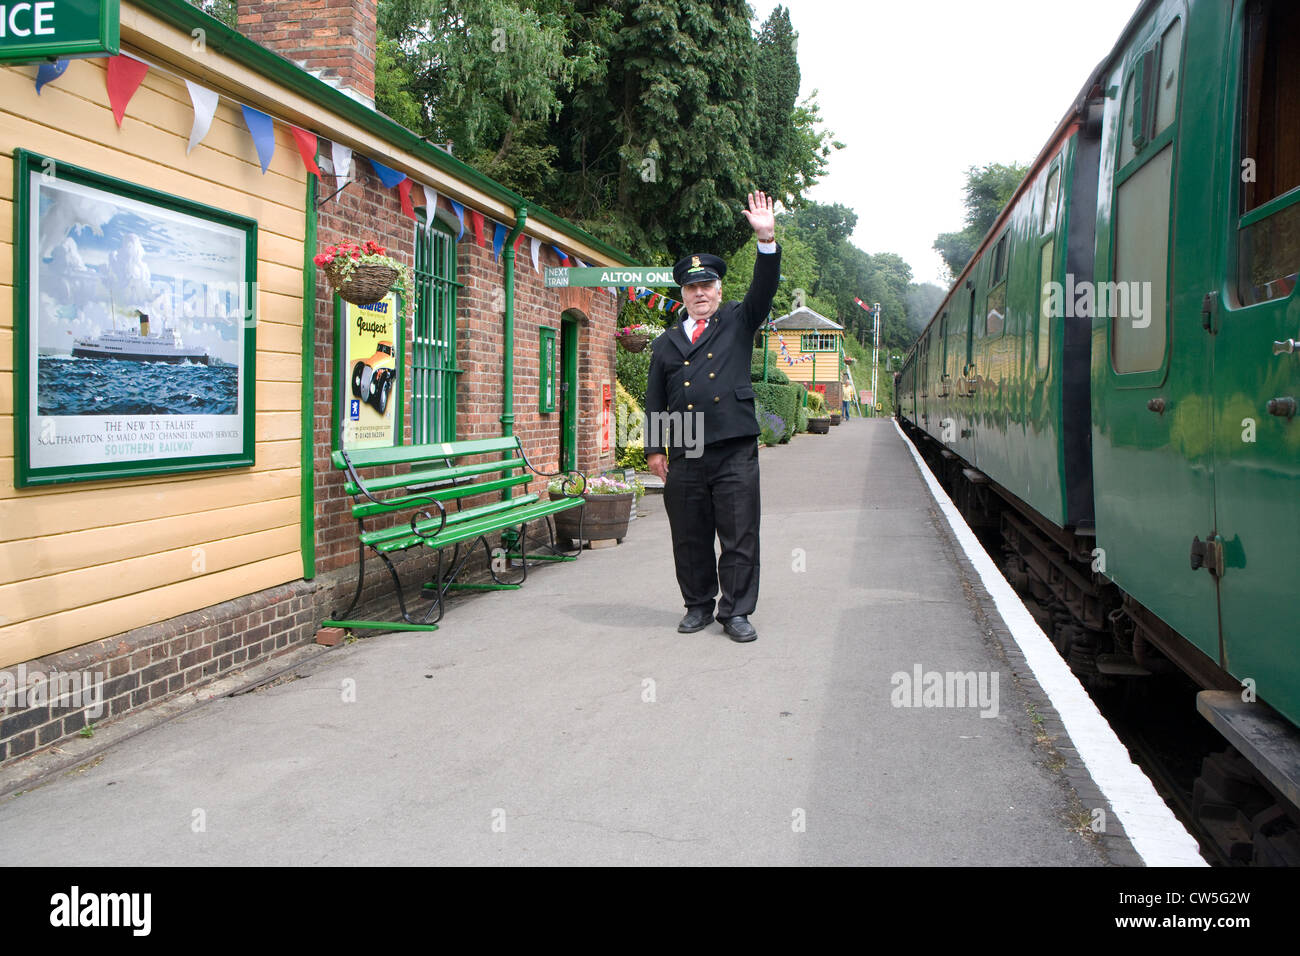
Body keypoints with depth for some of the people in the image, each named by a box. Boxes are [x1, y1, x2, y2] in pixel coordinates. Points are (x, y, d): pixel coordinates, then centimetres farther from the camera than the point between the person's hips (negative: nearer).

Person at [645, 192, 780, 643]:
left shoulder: (737, 323, 12)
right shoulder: (665, 343, 17)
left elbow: (764, 289, -4)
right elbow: (655, 400, 15)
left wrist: (766, 240, -17)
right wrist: (654, 449, 6)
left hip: (734, 452, -2)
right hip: (685, 456, 2)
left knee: (739, 537, -1)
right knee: (690, 538, 8)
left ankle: (736, 611, 9)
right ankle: (698, 605, 23)